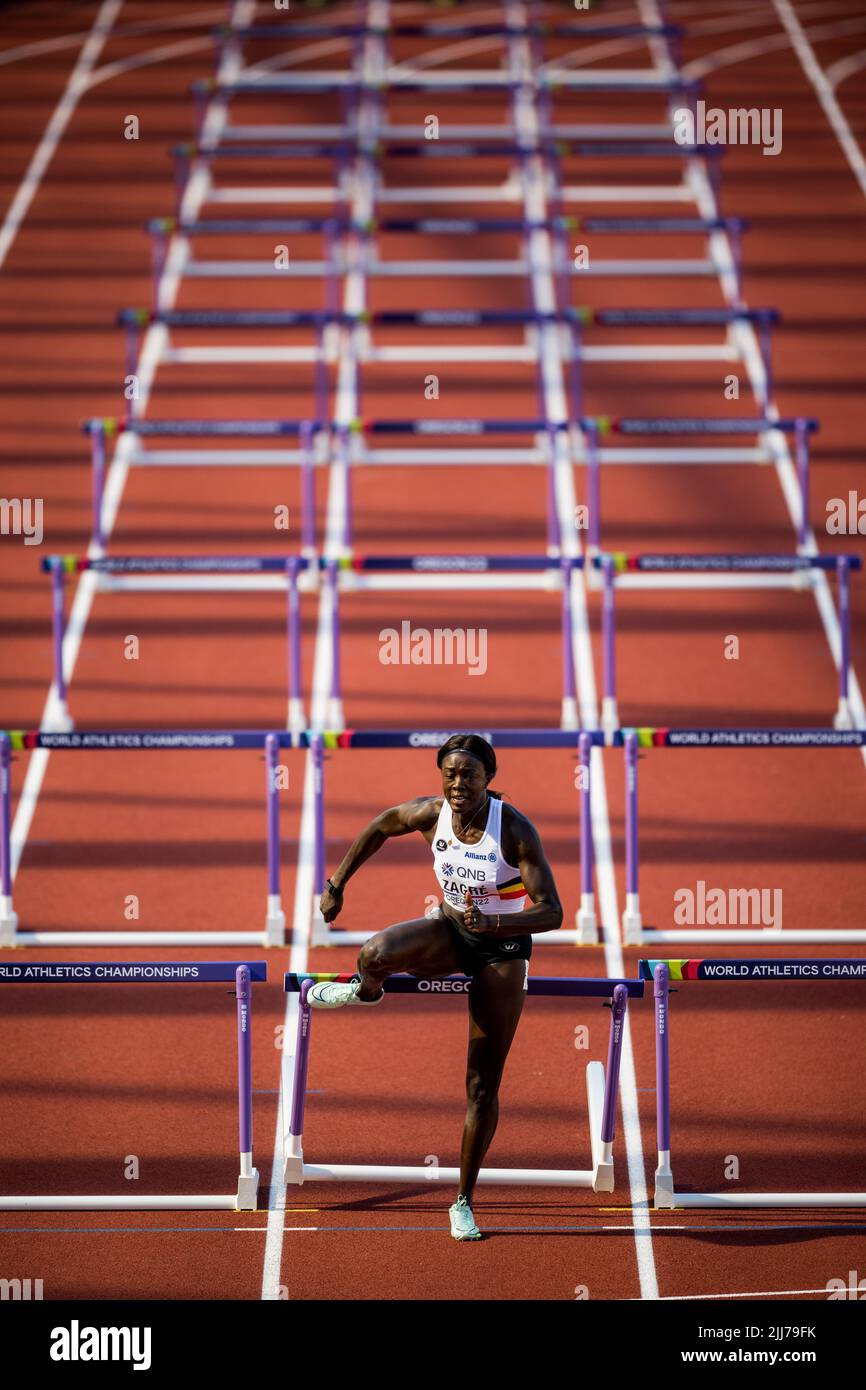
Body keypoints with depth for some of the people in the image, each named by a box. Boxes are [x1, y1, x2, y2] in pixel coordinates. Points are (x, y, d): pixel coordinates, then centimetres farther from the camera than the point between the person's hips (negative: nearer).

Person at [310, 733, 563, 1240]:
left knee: (484, 1085, 2)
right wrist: (337, 884, 11)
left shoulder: (516, 830, -26)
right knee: (376, 953, -34)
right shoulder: (431, 813, -15)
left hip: (503, 946, -2)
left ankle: (464, 1202, 16)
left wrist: (492, 923, -43)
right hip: (450, 930, 2)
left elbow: (551, 913, -28)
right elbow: (382, 825, 8)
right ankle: (364, 989, 6)